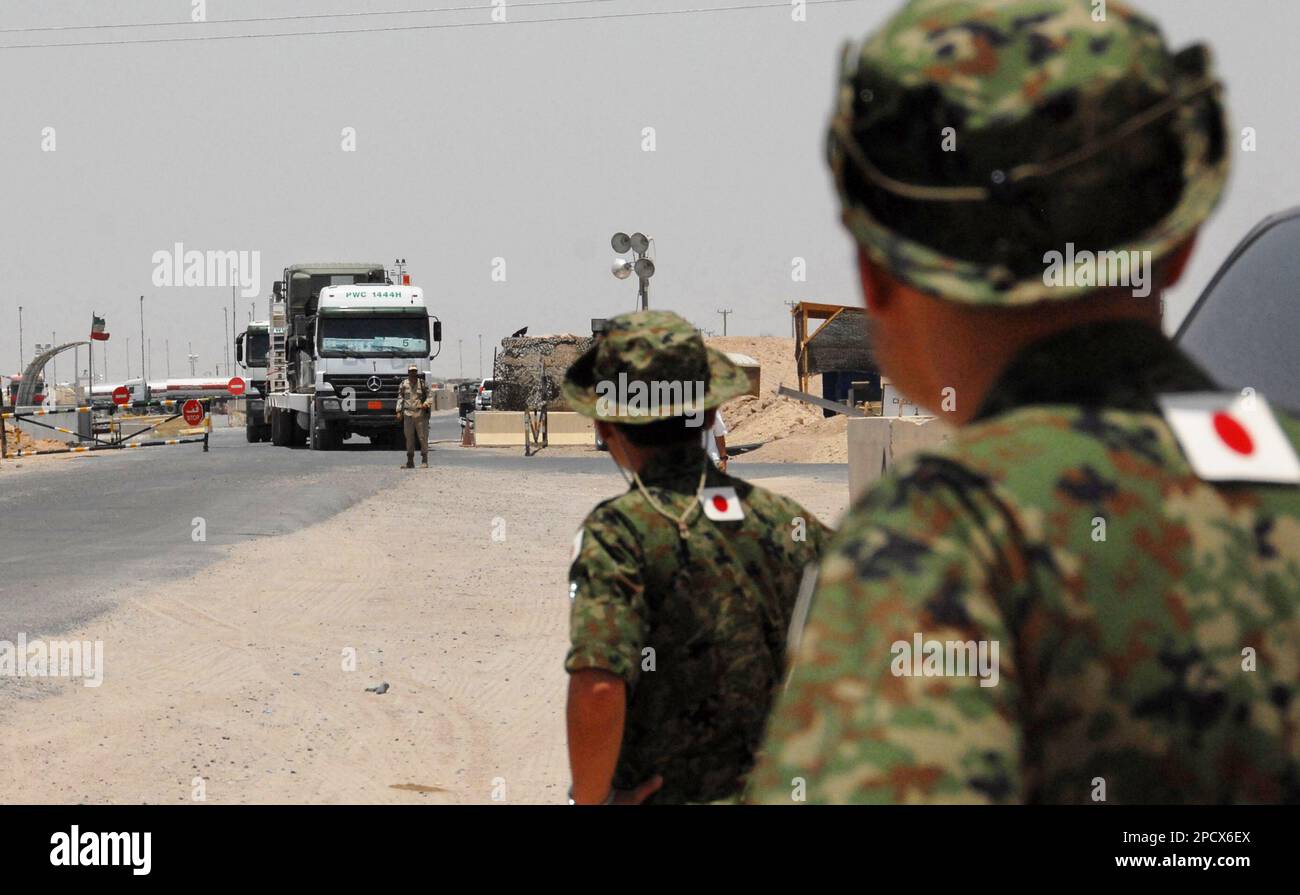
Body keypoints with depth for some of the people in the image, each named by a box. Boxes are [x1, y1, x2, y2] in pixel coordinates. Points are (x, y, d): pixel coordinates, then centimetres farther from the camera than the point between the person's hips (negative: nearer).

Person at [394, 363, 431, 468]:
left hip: (420, 414, -2)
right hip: (408, 414, 2)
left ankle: (424, 460, 3)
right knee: (409, 438, 5)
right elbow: (400, 398, 11)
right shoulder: (403, 384, 10)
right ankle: (410, 461, 10)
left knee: (423, 438, -3)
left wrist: (426, 403, -15)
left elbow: (430, 396, 6)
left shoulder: (423, 384, 4)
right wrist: (399, 411, 3)